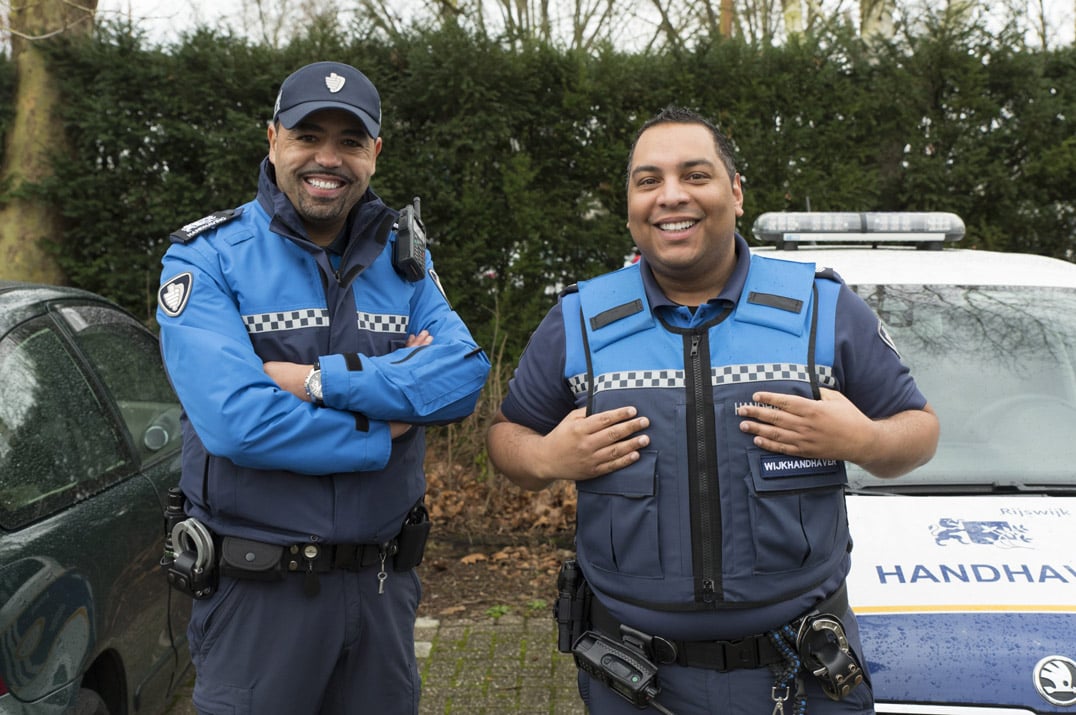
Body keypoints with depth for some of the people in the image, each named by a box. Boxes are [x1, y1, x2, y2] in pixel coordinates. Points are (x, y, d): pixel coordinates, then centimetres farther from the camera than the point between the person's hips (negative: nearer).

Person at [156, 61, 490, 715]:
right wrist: (388, 424, -14)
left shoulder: (403, 257, 5)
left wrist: (317, 380, -21)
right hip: (257, 589, -4)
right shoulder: (207, 257, -9)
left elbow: (466, 373, -12)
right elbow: (236, 420, -23)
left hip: (383, 583, 4)